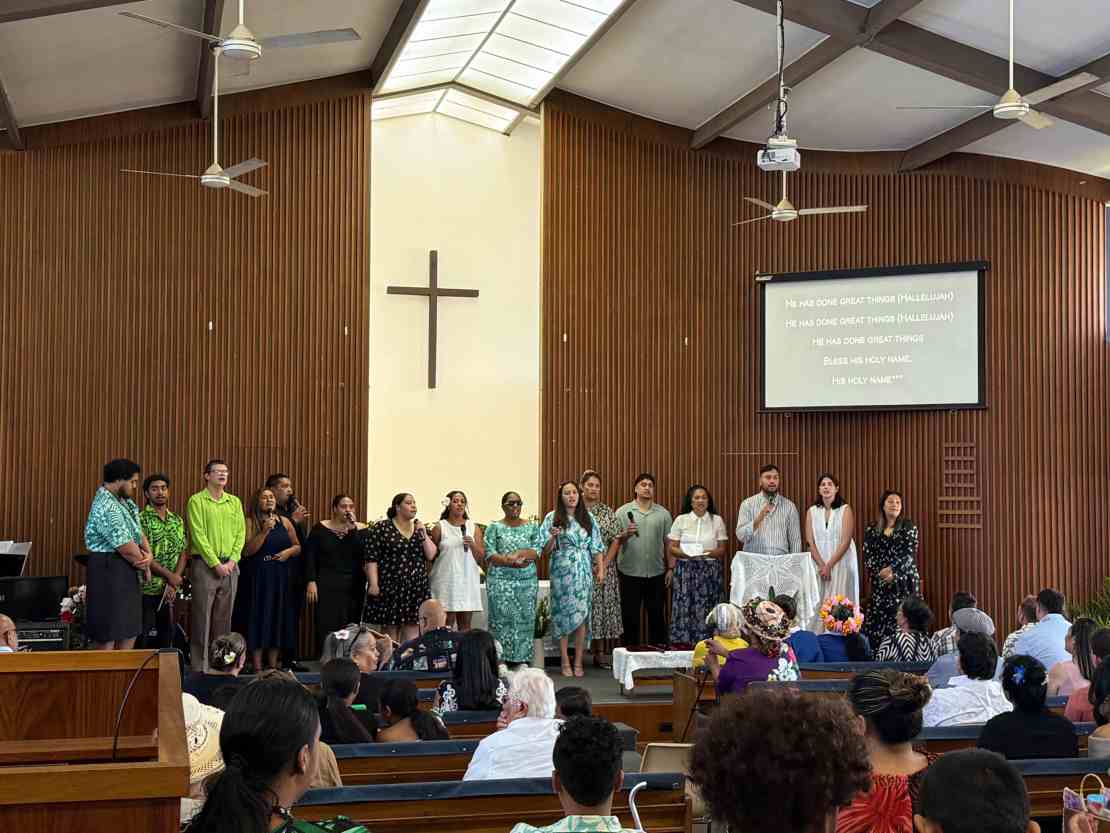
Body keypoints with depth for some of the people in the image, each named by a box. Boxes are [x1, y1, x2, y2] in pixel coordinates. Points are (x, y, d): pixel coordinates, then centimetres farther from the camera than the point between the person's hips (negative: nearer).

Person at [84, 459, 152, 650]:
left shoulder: (124, 502, 12)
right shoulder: (106, 507, -20)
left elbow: (139, 533, 12)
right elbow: (126, 548, -21)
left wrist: (149, 556, -8)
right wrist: (144, 564, -2)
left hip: (125, 573, 10)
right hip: (109, 571, -10)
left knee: (129, 633, 14)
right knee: (108, 635, -5)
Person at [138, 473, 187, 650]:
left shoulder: (177, 521, 12)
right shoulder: (141, 520, -7)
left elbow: (182, 553, 8)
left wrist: (174, 584, -6)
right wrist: (170, 576, -13)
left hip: (170, 592, 6)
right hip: (147, 590, -5)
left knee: (166, 639, 8)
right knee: (146, 640, -5)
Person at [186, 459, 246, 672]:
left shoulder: (235, 502, 13)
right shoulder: (197, 501, -2)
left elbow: (241, 533, 9)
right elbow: (198, 535, -9)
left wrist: (232, 560, -5)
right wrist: (216, 563, -13)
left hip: (230, 566, 5)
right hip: (205, 564, -5)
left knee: (224, 618, 7)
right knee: (202, 617, -4)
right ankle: (199, 666, -1)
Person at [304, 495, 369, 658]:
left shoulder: (360, 529, 6)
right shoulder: (320, 529, 4)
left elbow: (363, 553, -10)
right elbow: (309, 556, 1)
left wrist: (352, 529, -16)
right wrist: (311, 582, -8)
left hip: (353, 586, 2)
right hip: (326, 586, -1)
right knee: (327, 626, -7)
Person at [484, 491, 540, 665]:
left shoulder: (532, 526, 10)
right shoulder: (494, 527, 4)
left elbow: (537, 551, 0)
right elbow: (490, 554, -5)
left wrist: (518, 553, -15)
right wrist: (512, 562, -16)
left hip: (527, 581, 2)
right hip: (500, 580, -2)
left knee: (525, 619, 0)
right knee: (502, 618, -5)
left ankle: (522, 661, 5)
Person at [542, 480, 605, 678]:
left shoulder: (587, 518, 11)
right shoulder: (552, 518, 3)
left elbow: (596, 547, 12)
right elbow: (546, 551, 1)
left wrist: (600, 569, 4)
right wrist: (553, 537, -17)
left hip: (584, 573, 2)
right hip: (562, 572, -2)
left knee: (582, 616, -1)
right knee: (563, 614, -2)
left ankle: (578, 662, 5)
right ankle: (565, 663, 5)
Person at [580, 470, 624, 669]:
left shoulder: (608, 511, 7)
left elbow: (616, 540, 3)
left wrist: (604, 564, -8)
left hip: (605, 568, 2)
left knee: (605, 607, 0)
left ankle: (603, 654, 4)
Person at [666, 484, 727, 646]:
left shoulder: (717, 520, 7)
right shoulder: (681, 520, 7)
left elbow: (722, 549, 4)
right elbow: (671, 548, 5)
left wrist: (707, 553, -14)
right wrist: (686, 554, -12)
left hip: (710, 571, 0)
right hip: (685, 570, 0)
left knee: (707, 611, -4)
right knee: (684, 610, -5)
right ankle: (683, 645, 0)